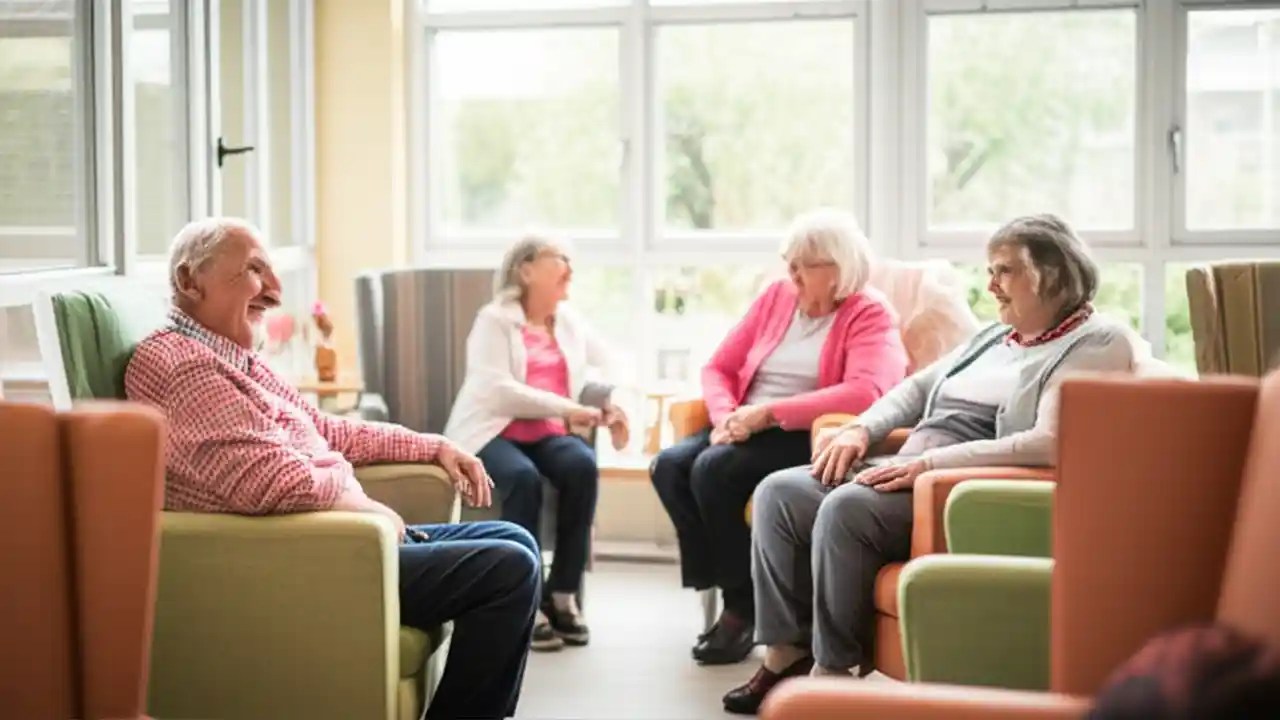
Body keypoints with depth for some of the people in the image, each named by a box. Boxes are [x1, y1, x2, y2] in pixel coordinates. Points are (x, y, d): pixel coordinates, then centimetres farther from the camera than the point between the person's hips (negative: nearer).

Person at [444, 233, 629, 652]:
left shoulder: (569, 321, 19)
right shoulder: (494, 320, -2)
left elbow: (606, 367, 19)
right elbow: (498, 391, -15)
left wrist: (609, 402, -5)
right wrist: (567, 408, -20)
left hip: (547, 434, 5)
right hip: (494, 432, -5)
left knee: (583, 465, -29)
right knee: (524, 477, -36)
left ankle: (562, 595, -21)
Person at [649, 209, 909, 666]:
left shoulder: (870, 315, -3)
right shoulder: (776, 296, 15)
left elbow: (866, 391, -22)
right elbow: (719, 367, 16)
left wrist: (768, 413, -22)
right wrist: (726, 416, -8)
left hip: (806, 437, -6)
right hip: (748, 430, 7)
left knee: (713, 469, -29)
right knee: (669, 466, -20)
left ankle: (743, 606, -13)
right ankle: (719, 585, -12)